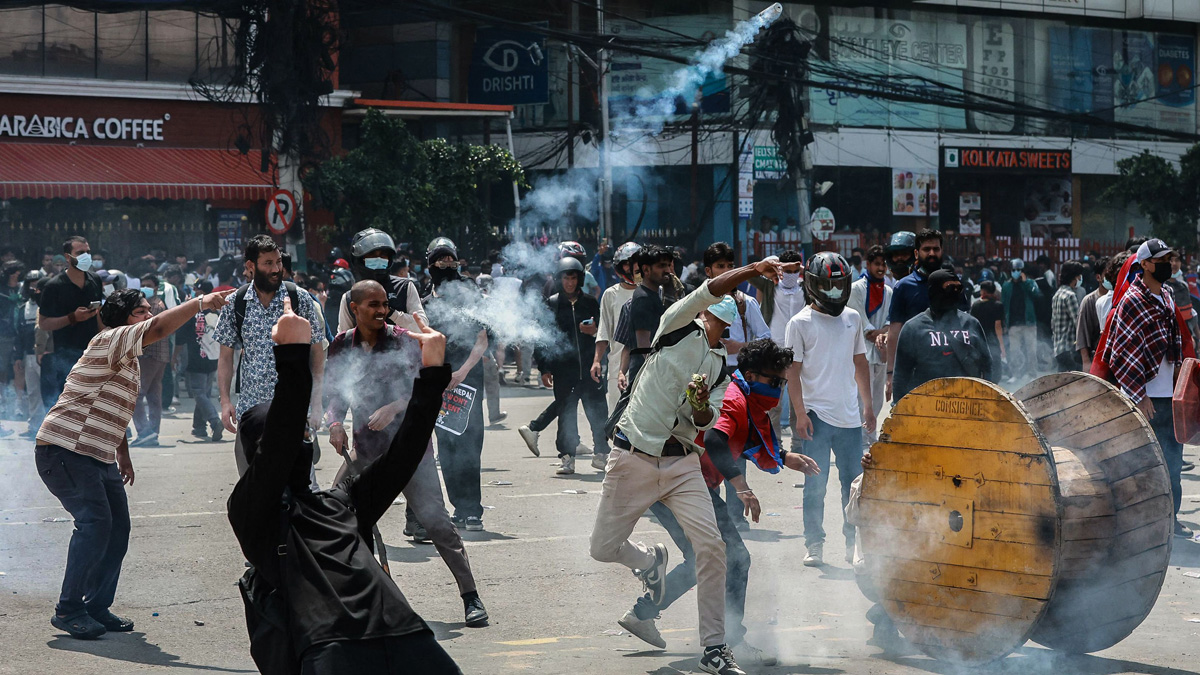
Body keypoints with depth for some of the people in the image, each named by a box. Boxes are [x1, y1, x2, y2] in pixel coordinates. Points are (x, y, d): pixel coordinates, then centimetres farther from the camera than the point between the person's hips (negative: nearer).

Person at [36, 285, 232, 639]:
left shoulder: (128, 358, 19)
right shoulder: (108, 341, -13)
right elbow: (158, 328, -27)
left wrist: (123, 454, 27)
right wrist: (200, 302, -23)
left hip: (99, 457, 10)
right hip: (64, 450, -10)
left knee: (117, 529, 5)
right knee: (95, 522, -20)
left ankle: (97, 606, 14)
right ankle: (69, 610, -16)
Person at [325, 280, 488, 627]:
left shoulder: (403, 341, -6)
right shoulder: (341, 346, 4)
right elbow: (334, 395, 10)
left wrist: (393, 408, -25)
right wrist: (335, 422, -10)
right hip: (366, 449, 4)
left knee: (436, 521, -9)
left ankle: (471, 598, -2)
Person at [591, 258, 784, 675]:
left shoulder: (722, 365, 11)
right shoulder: (678, 328, -3)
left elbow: (705, 423, 3)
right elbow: (705, 293, -20)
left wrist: (702, 406, -20)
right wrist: (753, 270, -29)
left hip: (681, 461, 3)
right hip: (634, 459, -3)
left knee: (711, 545, -13)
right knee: (604, 549, 2)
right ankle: (649, 560, 39)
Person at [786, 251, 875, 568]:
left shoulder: (852, 318, 12)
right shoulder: (800, 323, -2)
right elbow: (793, 370, -4)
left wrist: (868, 404, 16)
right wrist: (800, 413, -11)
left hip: (849, 414, 4)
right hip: (817, 415, -4)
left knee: (854, 481, 6)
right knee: (816, 483, -2)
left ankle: (854, 539, 17)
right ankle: (815, 544, 6)